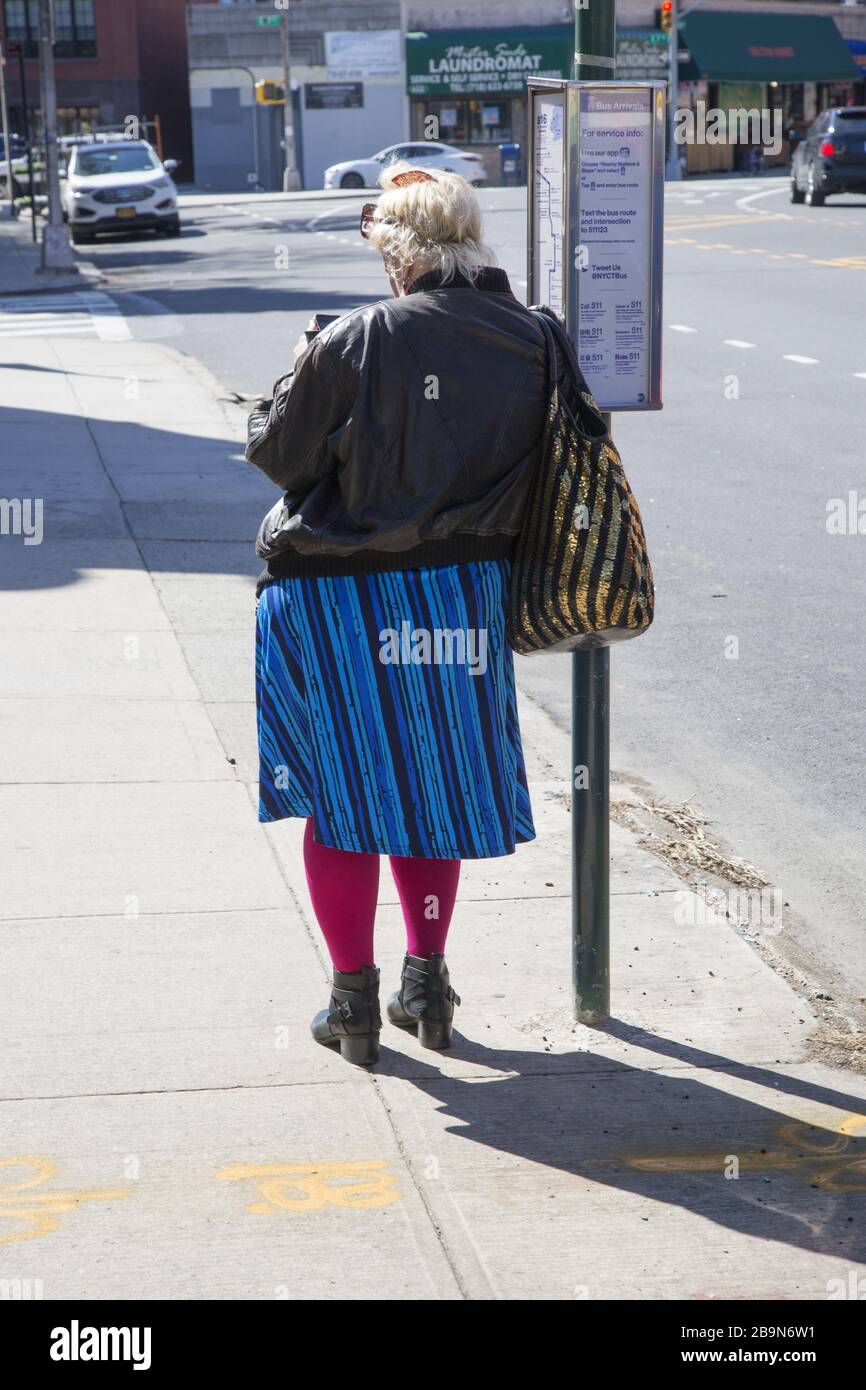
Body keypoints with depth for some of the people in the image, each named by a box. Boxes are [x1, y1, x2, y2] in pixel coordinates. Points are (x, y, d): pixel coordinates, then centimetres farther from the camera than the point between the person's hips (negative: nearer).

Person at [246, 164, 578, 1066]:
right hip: (464, 594, 4)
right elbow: (525, 470, 3)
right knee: (432, 782, 19)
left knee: (342, 795, 9)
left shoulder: (357, 344, -17)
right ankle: (426, 981, 22)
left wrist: (298, 379, 9)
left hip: (339, 595, -4)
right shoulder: (530, 342, -4)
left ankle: (354, 1000, 15)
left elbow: (278, 455, -8)